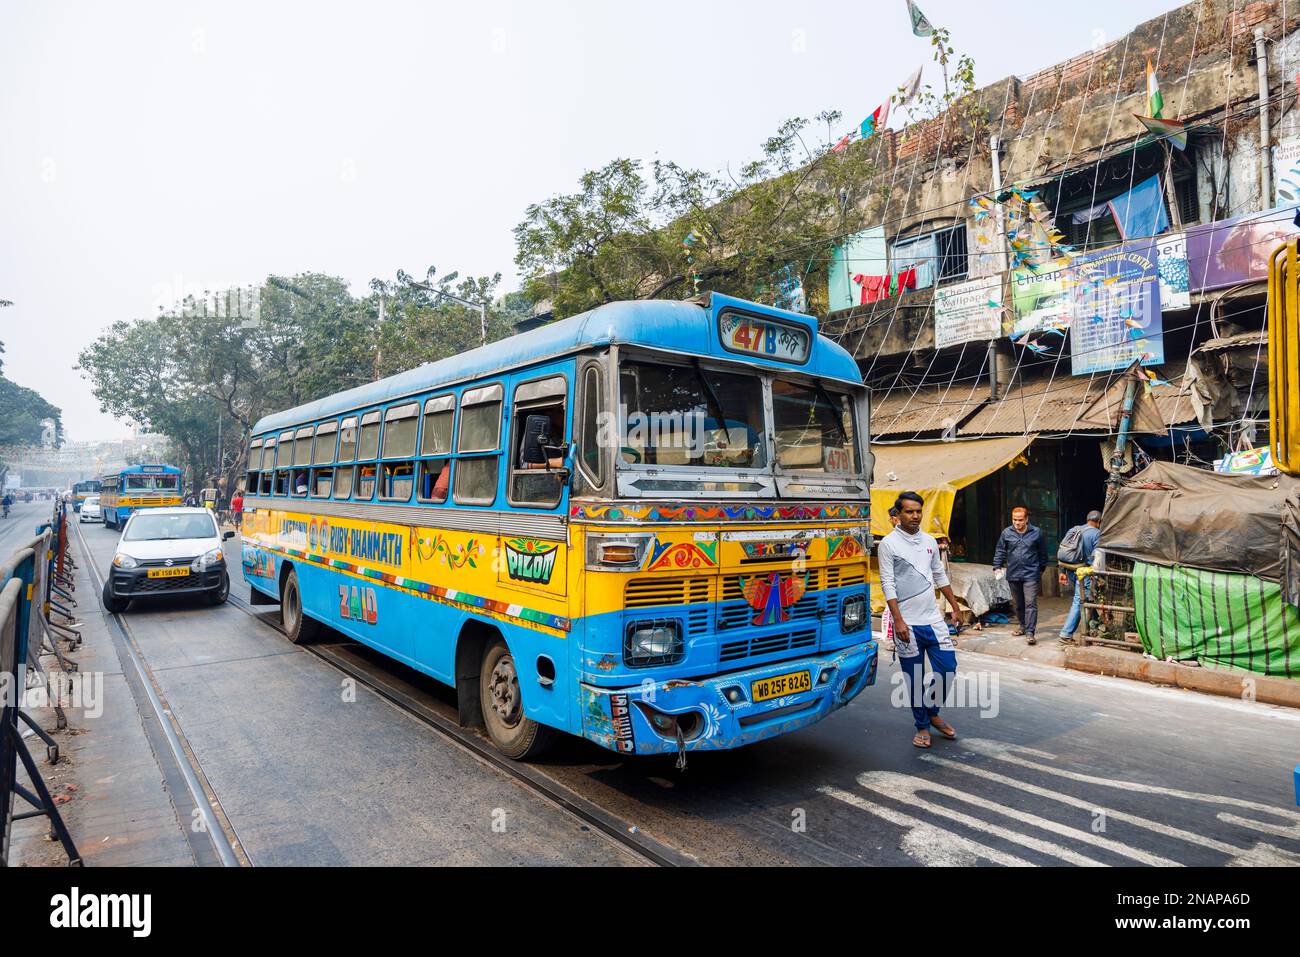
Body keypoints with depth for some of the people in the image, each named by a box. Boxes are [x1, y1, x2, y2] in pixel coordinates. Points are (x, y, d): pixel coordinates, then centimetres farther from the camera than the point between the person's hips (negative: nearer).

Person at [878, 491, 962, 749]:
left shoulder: (930, 541, 10)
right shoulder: (889, 544, -7)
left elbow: (940, 576, 20)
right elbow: (888, 585, -11)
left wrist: (955, 606, 18)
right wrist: (898, 621, -16)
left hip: (933, 619, 5)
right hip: (907, 623, -4)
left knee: (948, 667, 3)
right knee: (914, 678, 5)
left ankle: (932, 713, 26)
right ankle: (922, 726, 20)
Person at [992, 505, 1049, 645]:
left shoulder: (1037, 532, -3)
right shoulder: (1007, 532, 0)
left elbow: (1043, 553, 8)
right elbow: (1000, 551, 8)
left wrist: (1041, 568, 15)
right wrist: (997, 567, 2)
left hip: (1031, 574, -3)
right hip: (1013, 575, 3)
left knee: (1030, 603, -9)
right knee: (1018, 603, 15)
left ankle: (1030, 632, -8)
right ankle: (1023, 626, 32)